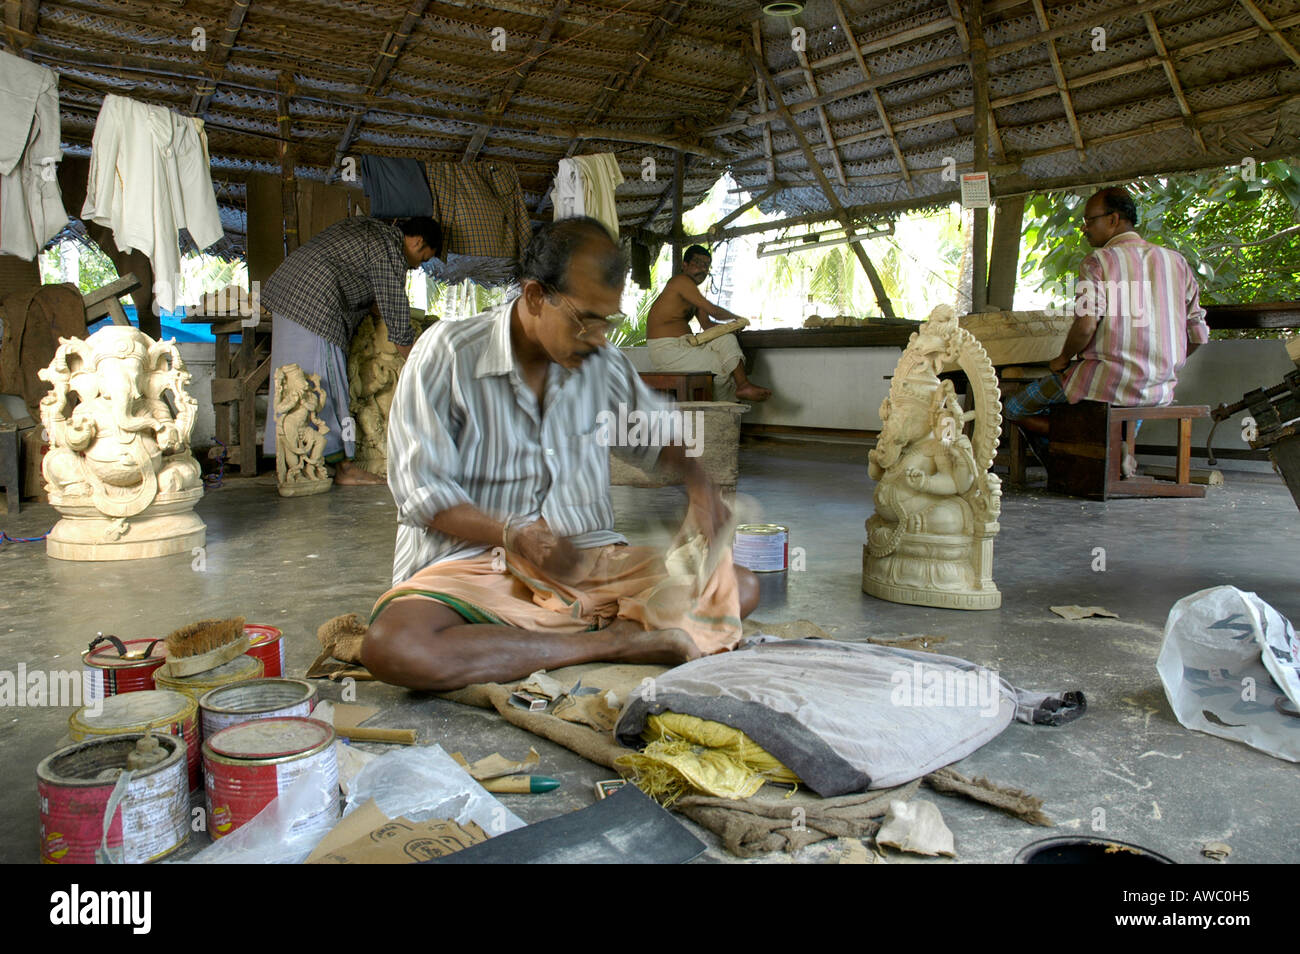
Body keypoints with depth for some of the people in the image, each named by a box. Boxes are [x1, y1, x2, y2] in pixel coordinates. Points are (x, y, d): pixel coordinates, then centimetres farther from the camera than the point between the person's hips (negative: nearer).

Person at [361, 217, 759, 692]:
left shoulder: (602, 363, 6)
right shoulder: (447, 352, -7)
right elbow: (419, 490, -9)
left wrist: (698, 482, -1)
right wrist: (513, 536, -25)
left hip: (589, 555, 3)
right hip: (473, 557, -3)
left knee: (739, 586, -10)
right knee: (392, 648, -36)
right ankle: (608, 642, -26)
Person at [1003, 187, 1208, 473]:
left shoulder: (1098, 262, -7)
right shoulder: (1177, 262, 10)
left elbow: (1085, 326, -20)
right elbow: (1199, 336, 8)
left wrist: (1062, 360, 0)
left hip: (1105, 382, -6)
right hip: (1160, 391, 6)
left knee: (1012, 410, 13)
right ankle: (1126, 447, 18)